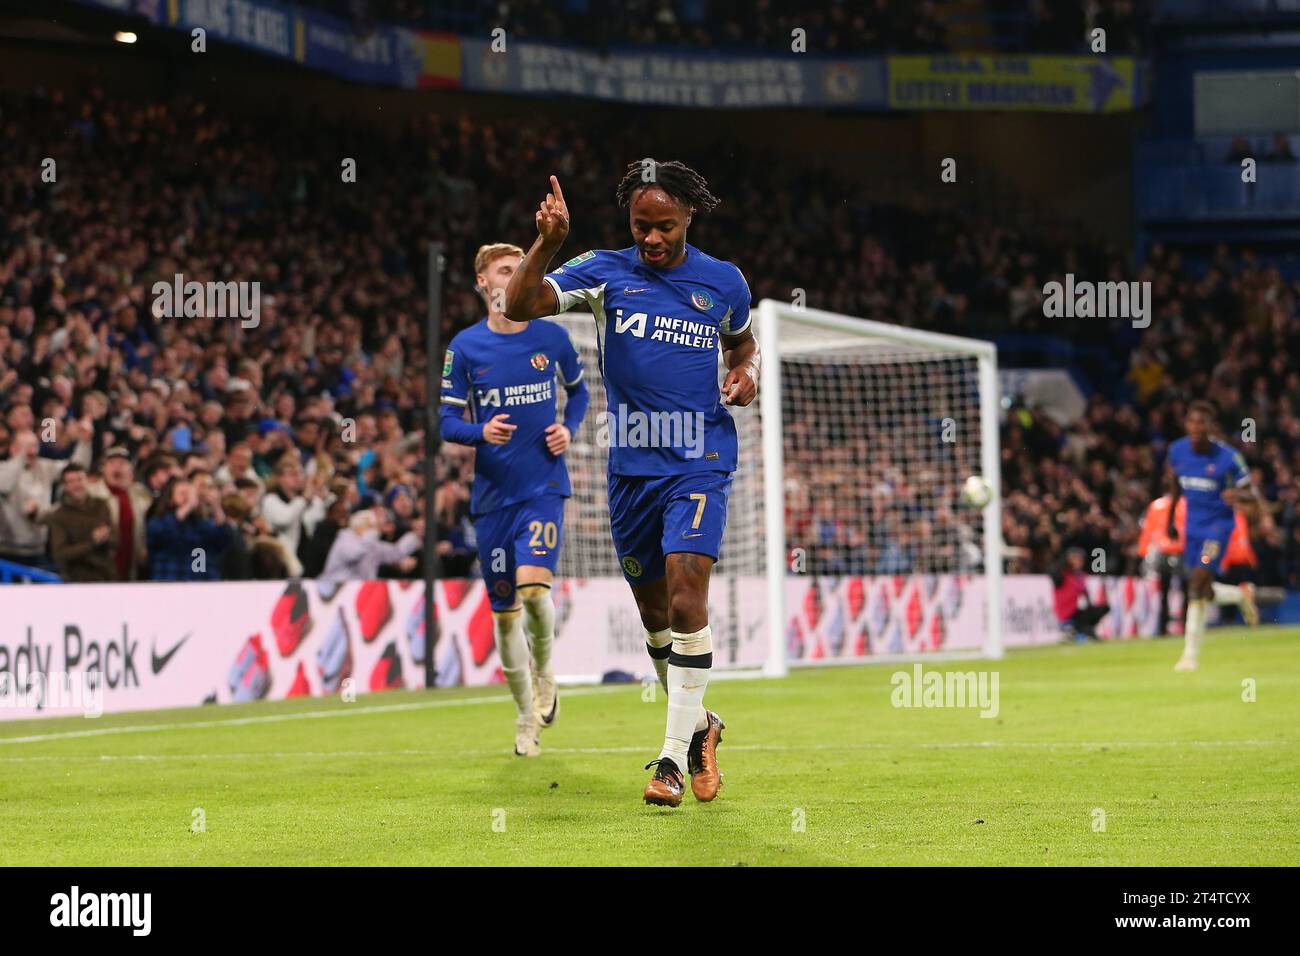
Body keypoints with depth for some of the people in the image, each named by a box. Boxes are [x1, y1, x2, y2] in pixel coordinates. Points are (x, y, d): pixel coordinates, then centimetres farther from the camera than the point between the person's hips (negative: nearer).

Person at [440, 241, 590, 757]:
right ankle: (527, 718, 21)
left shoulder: (552, 337, 2)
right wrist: (481, 431, -20)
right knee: (504, 611, 5)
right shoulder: (464, 347, 0)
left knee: (533, 585, -23)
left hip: (545, 486, -1)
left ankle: (543, 671, 7)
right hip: (493, 493, 1)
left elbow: (578, 389, 20)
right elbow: (448, 421, 0)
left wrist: (569, 428, 1)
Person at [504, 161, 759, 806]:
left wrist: (748, 373, 3)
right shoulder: (605, 272, 0)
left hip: (700, 462, -2)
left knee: (686, 593, -19)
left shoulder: (723, 282, 4)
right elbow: (519, 306, -13)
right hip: (630, 463, 2)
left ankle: (675, 756, -18)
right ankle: (698, 725, 34)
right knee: (654, 609, 11)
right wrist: (546, 243, -27)